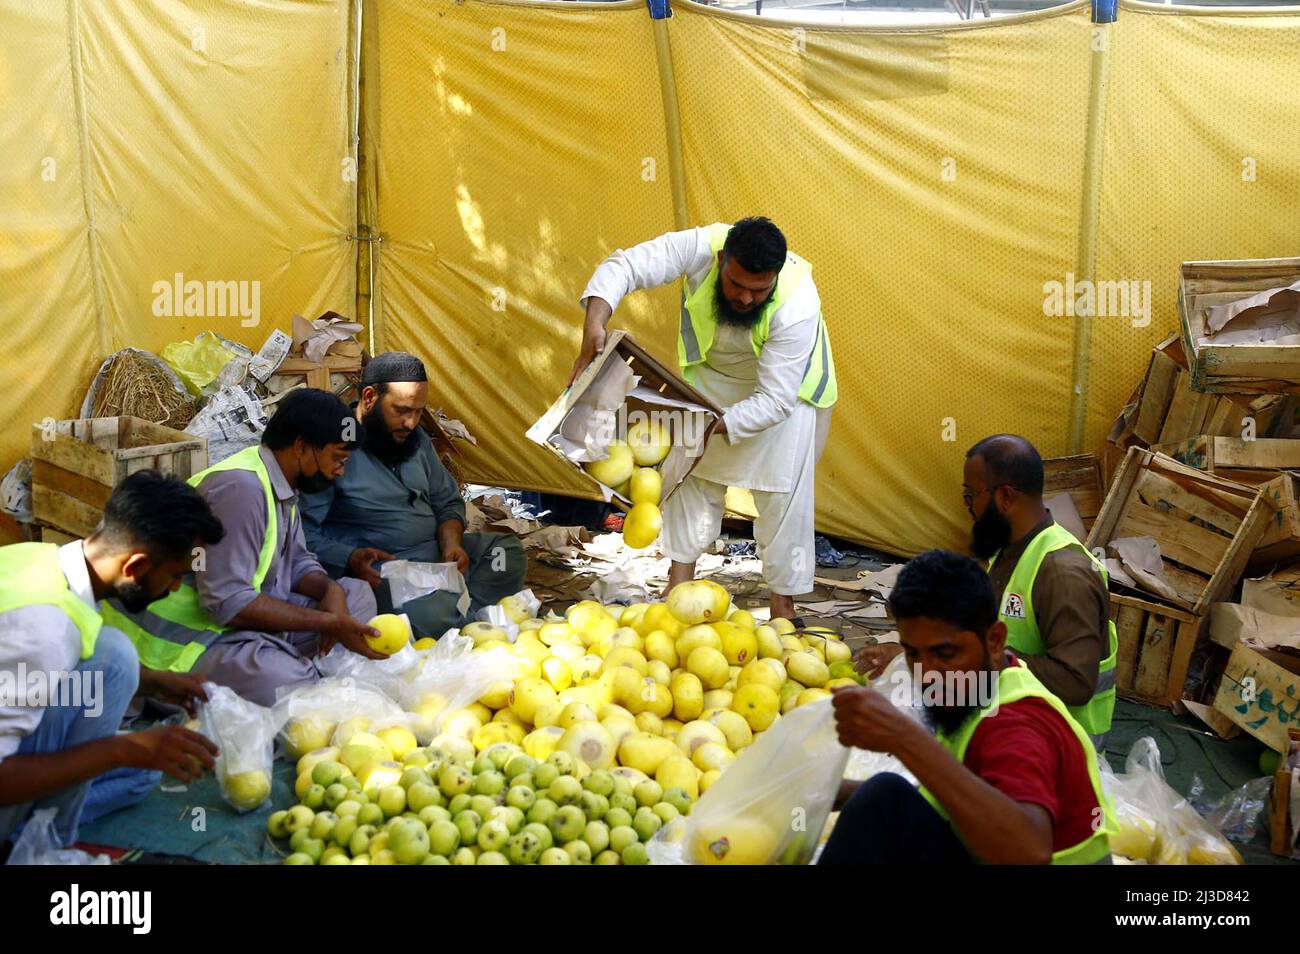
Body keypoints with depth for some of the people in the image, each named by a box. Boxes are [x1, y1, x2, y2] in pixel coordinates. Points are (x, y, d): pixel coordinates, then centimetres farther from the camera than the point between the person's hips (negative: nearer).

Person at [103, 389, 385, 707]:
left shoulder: (281, 485, 8)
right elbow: (226, 601, -28)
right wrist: (327, 623, -25)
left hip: (238, 616, 10)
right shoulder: (240, 489, -24)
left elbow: (297, 562, 15)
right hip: (185, 639, -10)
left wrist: (330, 590, -9)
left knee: (358, 594, 4)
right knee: (295, 688, -34)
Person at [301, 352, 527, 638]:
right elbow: (304, 536, -16)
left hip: (434, 551, 8)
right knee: (432, 613, -34)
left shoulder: (415, 438, 13)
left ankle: (464, 616, -19)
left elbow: (448, 502, 20)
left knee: (508, 550, -3)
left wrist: (451, 543, -1)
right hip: (376, 571, -8)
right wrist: (351, 560, -32)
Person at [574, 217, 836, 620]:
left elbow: (775, 400, -35)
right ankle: (680, 579, 19)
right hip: (711, 372, 4)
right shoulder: (701, 247, -33)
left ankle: (783, 604, 7)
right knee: (692, 468, 6)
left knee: (783, 491, -6)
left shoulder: (797, 308, -39)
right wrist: (594, 327, -47)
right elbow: (623, 266, -32)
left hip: (786, 384, -3)